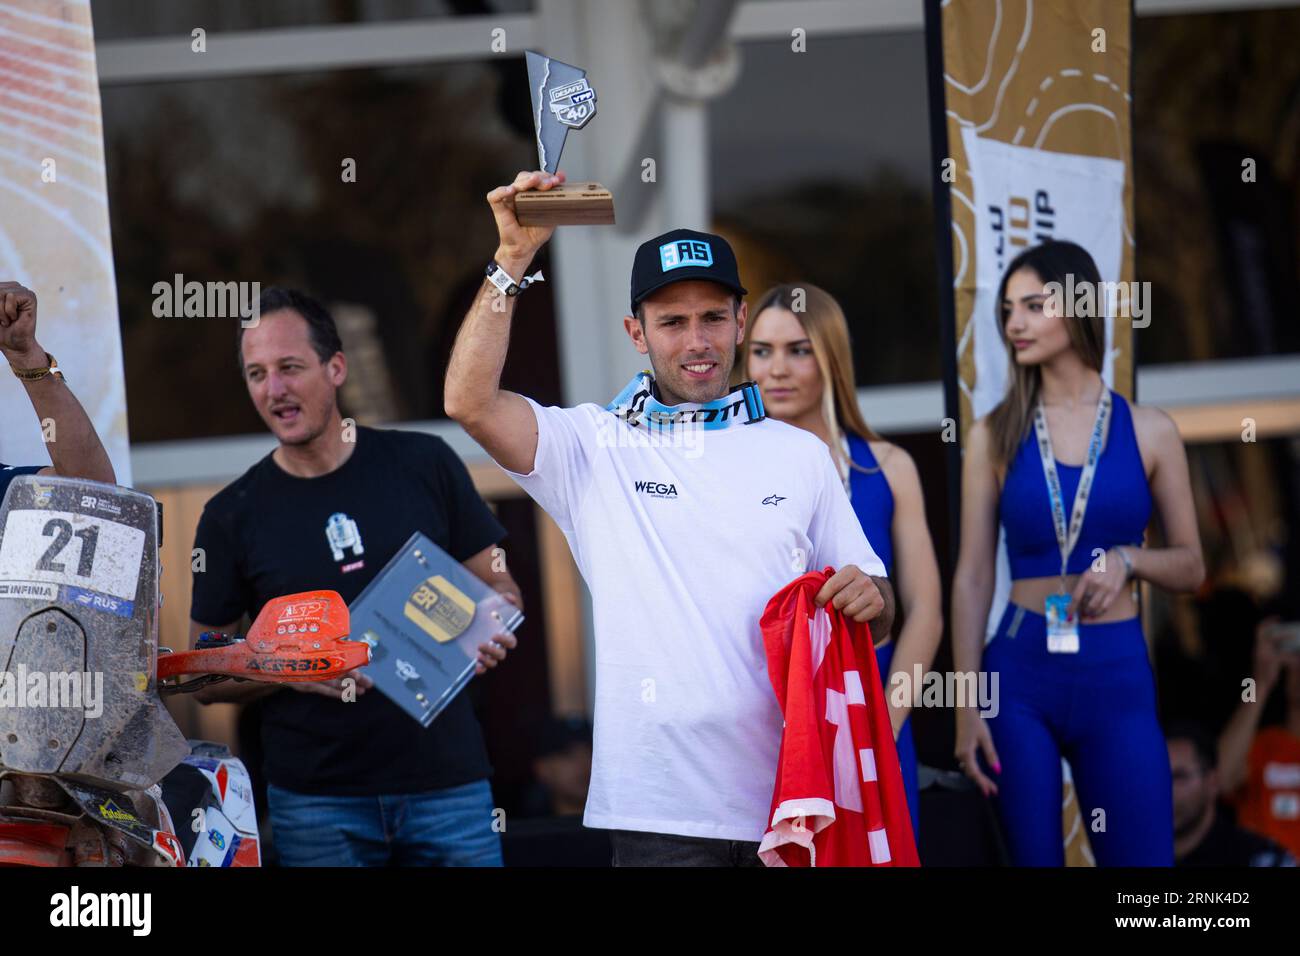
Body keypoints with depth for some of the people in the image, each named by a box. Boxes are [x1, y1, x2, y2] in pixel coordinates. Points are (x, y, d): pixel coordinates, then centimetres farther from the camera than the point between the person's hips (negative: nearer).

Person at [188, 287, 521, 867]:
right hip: (316, 803, 0)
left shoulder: (424, 466, 4)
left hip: (445, 783, 0)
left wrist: (489, 632, -10)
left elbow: (499, 587, 12)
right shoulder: (232, 516, 3)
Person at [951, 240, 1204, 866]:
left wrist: (1128, 560, -12)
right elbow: (972, 578, 3)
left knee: (1141, 856, -4)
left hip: (1118, 678, 0)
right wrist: (966, 705, -4)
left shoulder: (1148, 432, 4)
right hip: (1020, 673, 0)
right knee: (1034, 856, 3)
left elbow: (1190, 567, 9)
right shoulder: (995, 437, 4)